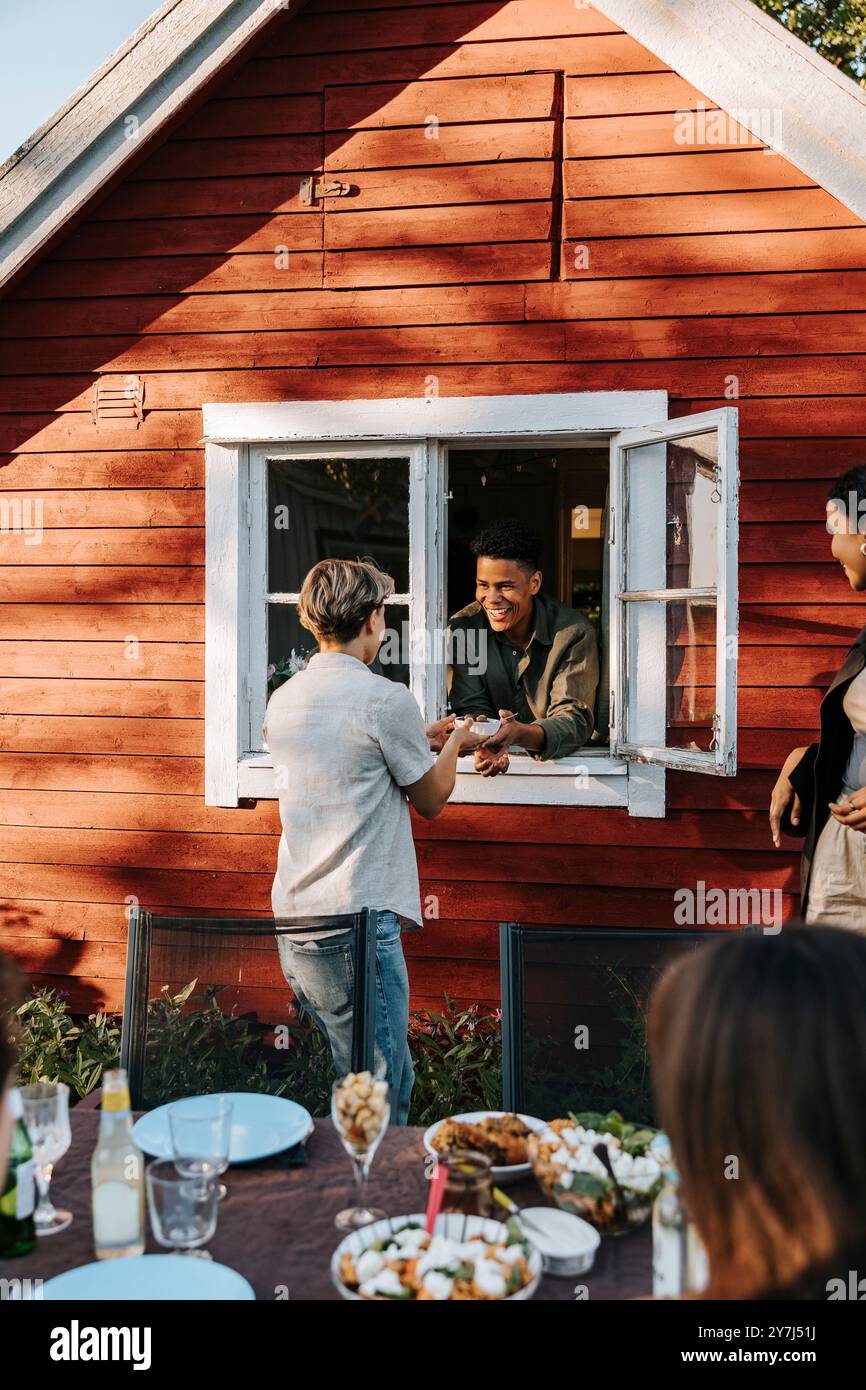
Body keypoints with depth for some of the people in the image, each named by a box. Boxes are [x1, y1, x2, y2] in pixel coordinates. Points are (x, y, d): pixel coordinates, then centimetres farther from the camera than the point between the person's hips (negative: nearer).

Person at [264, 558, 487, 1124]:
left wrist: (422, 737, 30)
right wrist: (454, 744, 20)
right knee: (381, 1102, 2)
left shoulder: (283, 700, 10)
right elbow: (431, 800, 1)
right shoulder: (387, 699, -12)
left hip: (294, 922, 8)